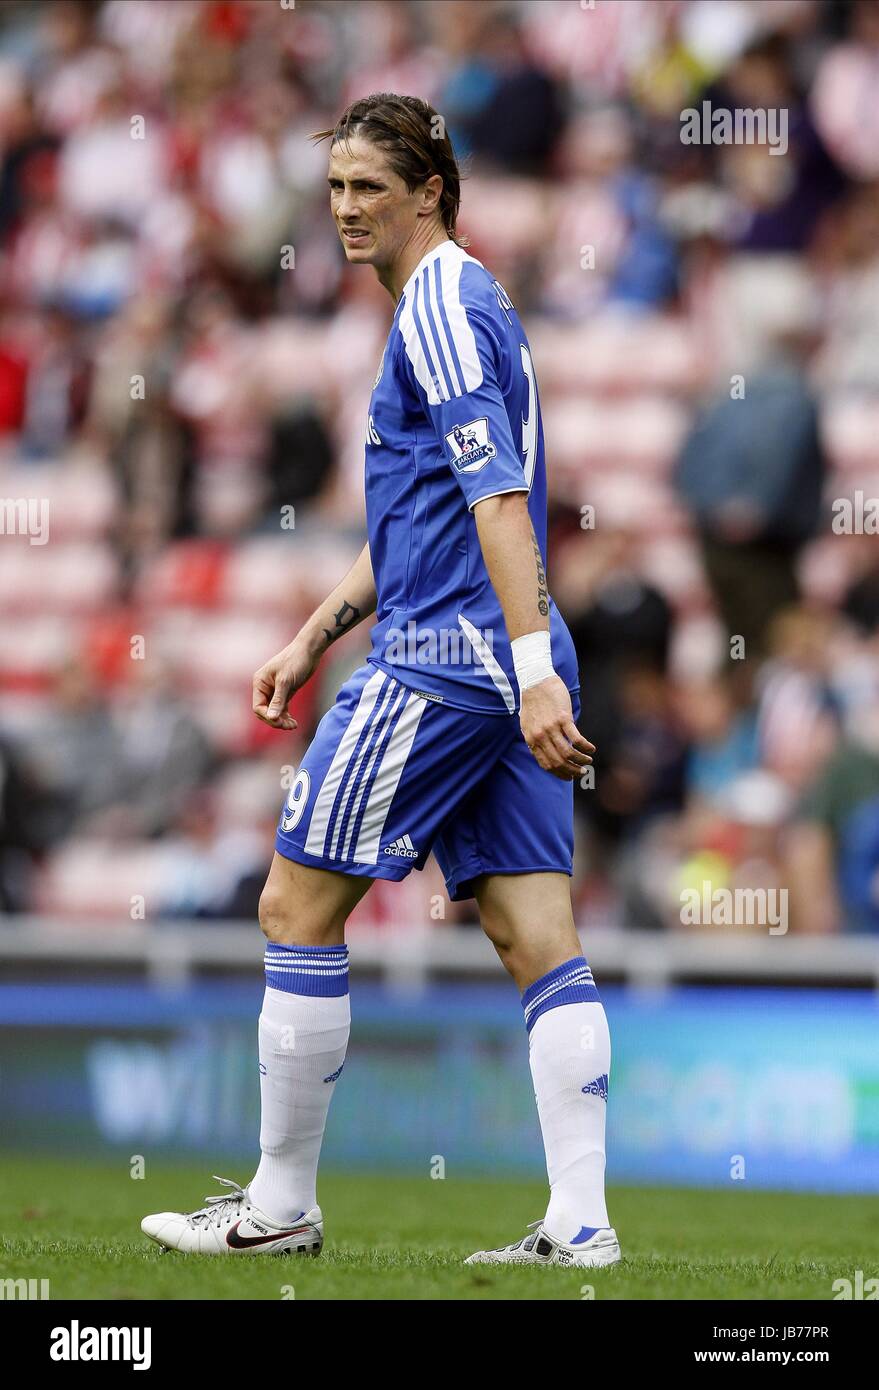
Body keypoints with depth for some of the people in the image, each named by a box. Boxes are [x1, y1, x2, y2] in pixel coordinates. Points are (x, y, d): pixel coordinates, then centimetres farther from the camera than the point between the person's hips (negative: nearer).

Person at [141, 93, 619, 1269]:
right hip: (510, 674, 10)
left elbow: (498, 494, -20)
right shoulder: (462, 304, 21)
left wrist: (534, 667, -27)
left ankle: (281, 1205, 6)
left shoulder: (442, 305, -10)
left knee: (297, 907, 0)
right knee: (539, 941, 2)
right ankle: (580, 1221, -3)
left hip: (440, 661, -10)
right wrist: (317, 636, 30)